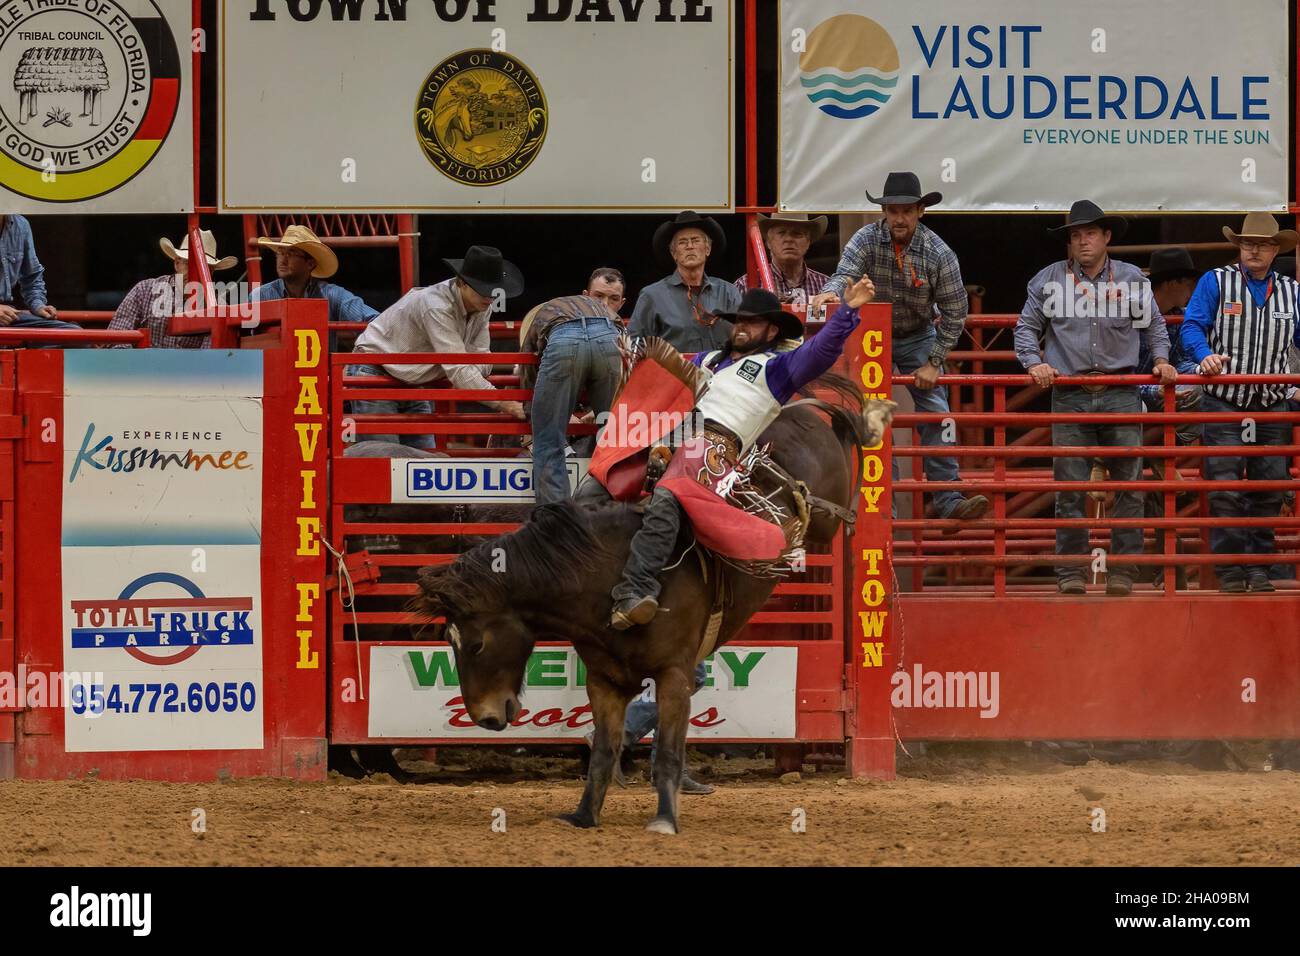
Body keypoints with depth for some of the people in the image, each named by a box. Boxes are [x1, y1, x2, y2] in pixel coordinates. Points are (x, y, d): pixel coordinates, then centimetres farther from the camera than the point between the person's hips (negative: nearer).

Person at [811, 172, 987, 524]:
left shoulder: (939, 254, -19)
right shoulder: (867, 239, -18)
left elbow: (954, 313, -12)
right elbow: (846, 273, -34)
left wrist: (933, 363, -14)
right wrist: (831, 292, -58)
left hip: (918, 339, 0)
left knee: (936, 415, -9)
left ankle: (948, 498, -8)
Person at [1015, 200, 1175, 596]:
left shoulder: (1132, 279, 9)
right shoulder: (1049, 280, 7)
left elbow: (1153, 324, 20)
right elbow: (1027, 326, 13)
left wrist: (1160, 359, 4)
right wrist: (1034, 362, -3)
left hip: (1121, 396, 1)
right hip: (1070, 396, -1)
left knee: (1128, 485, -2)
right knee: (1070, 486, -3)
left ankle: (1122, 569, 4)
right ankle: (1070, 573, 2)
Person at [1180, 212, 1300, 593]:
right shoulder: (1216, 282, 1)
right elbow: (1192, 326, -4)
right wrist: (1205, 355, -24)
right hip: (1224, 402, -3)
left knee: (1269, 490, 3)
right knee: (1225, 490, -8)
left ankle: (1258, 567, 10)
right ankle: (1229, 569, -5)